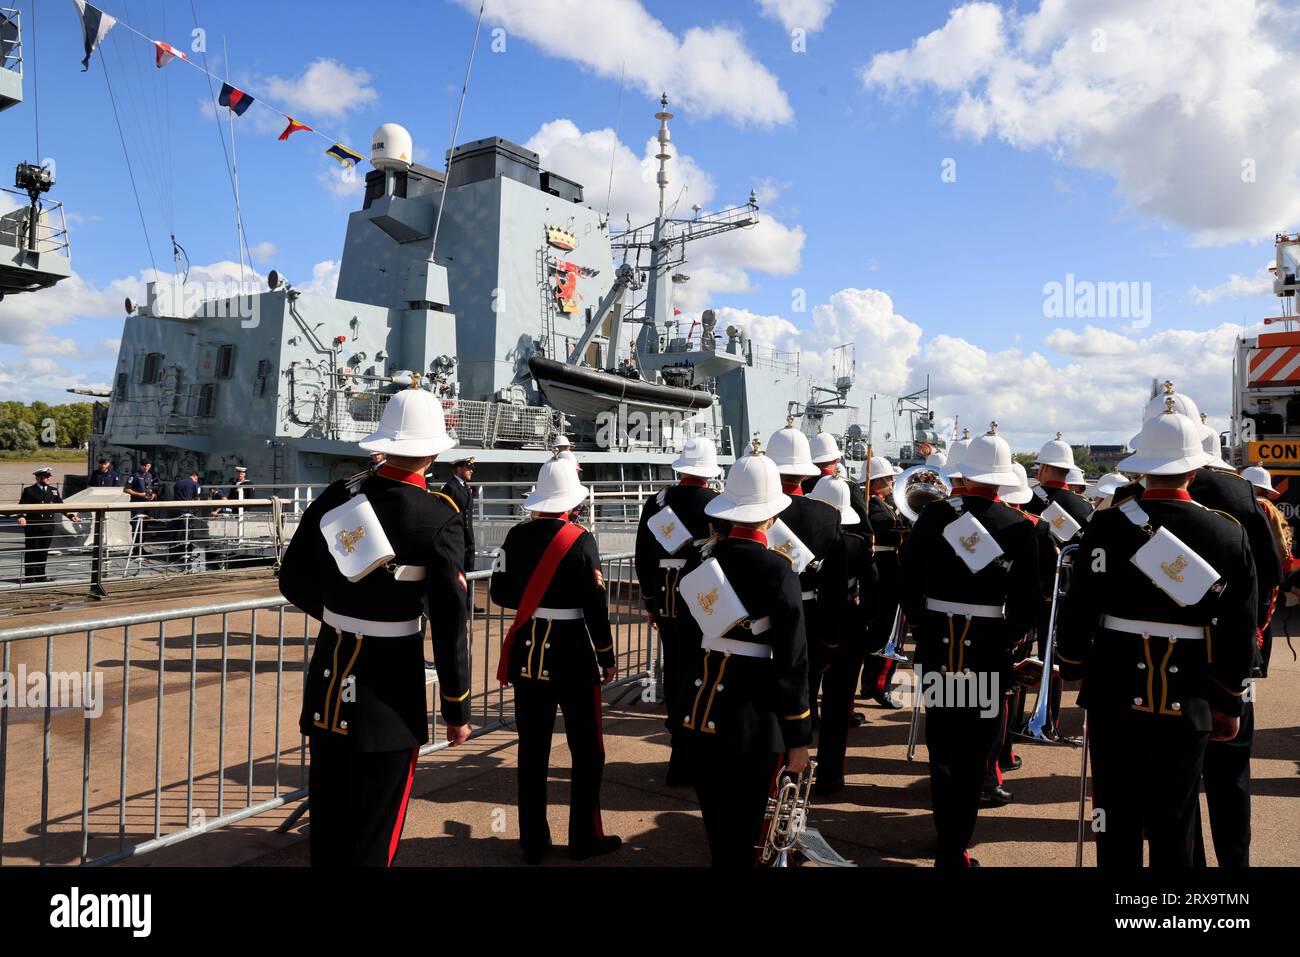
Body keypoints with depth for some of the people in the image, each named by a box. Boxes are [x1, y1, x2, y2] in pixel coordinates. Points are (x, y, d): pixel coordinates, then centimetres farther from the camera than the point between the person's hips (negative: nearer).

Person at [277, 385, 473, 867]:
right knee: (372, 835, 10)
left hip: (328, 682, 5)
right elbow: (450, 624, -14)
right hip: (389, 691, -5)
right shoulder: (440, 518, -15)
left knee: (327, 823, 19)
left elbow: (294, 581, 8)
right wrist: (457, 708, -4)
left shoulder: (337, 495, -1)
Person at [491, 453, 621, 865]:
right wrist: (607, 657, -3)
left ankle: (533, 840, 21)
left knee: (533, 749, 12)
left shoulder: (517, 536, -3)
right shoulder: (581, 541, -14)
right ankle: (585, 837, 20)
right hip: (574, 653, -4)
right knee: (587, 750, 11)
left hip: (528, 653, 4)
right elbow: (596, 606, -13)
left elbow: (501, 593, 3)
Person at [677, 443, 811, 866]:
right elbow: (792, 661, -13)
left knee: (717, 828, 21)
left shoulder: (707, 559, 0)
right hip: (754, 720, -5)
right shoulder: (778, 571, -15)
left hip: (705, 708, 5)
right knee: (742, 832, 8)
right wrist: (798, 736, -6)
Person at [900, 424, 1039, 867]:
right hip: (988, 648, -1)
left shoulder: (933, 515, -6)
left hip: (935, 642, 1)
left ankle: (949, 839, 29)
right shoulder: (1020, 528, -8)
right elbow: (1026, 598, -7)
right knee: (972, 751, 10)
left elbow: (907, 579, -3)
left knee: (942, 744, 16)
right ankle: (954, 850, 16)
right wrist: (1012, 637, 11)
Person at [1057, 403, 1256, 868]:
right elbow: (1241, 629, 0)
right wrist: (1230, 703, 11)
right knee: (1175, 820, 13)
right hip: (1188, 702, 1)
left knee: (1118, 813, 11)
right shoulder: (1229, 533, -4)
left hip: (1116, 692, -1)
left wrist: (1073, 669, 8)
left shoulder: (1107, 525, -10)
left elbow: (1079, 608, -8)